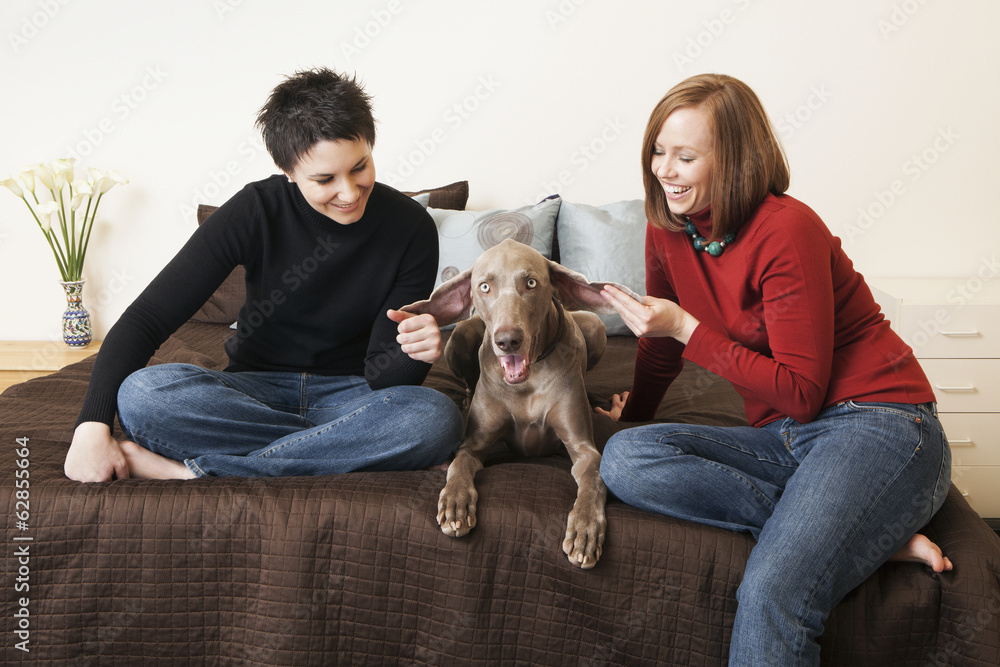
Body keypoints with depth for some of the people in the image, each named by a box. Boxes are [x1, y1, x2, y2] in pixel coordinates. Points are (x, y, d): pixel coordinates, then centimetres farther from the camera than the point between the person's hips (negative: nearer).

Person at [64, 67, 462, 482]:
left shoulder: (411, 228, -11)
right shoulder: (255, 211, -12)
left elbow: (381, 374, -8)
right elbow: (144, 320, -14)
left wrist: (413, 354, -32)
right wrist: (92, 425, -28)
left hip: (348, 395, 0)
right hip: (256, 391, 0)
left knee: (438, 418, -34)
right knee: (139, 393, -30)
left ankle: (192, 471, -28)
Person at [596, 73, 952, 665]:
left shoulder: (786, 230, -16)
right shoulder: (668, 231, 5)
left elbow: (801, 394, -15)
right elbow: (665, 343, 23)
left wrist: (686, 328, -18)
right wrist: (633, 413, 36)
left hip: (876, 425, -8)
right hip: (783, 439, 9)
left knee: (772, 598, -34)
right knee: (625, 459, -19)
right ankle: (869, 536, -17)